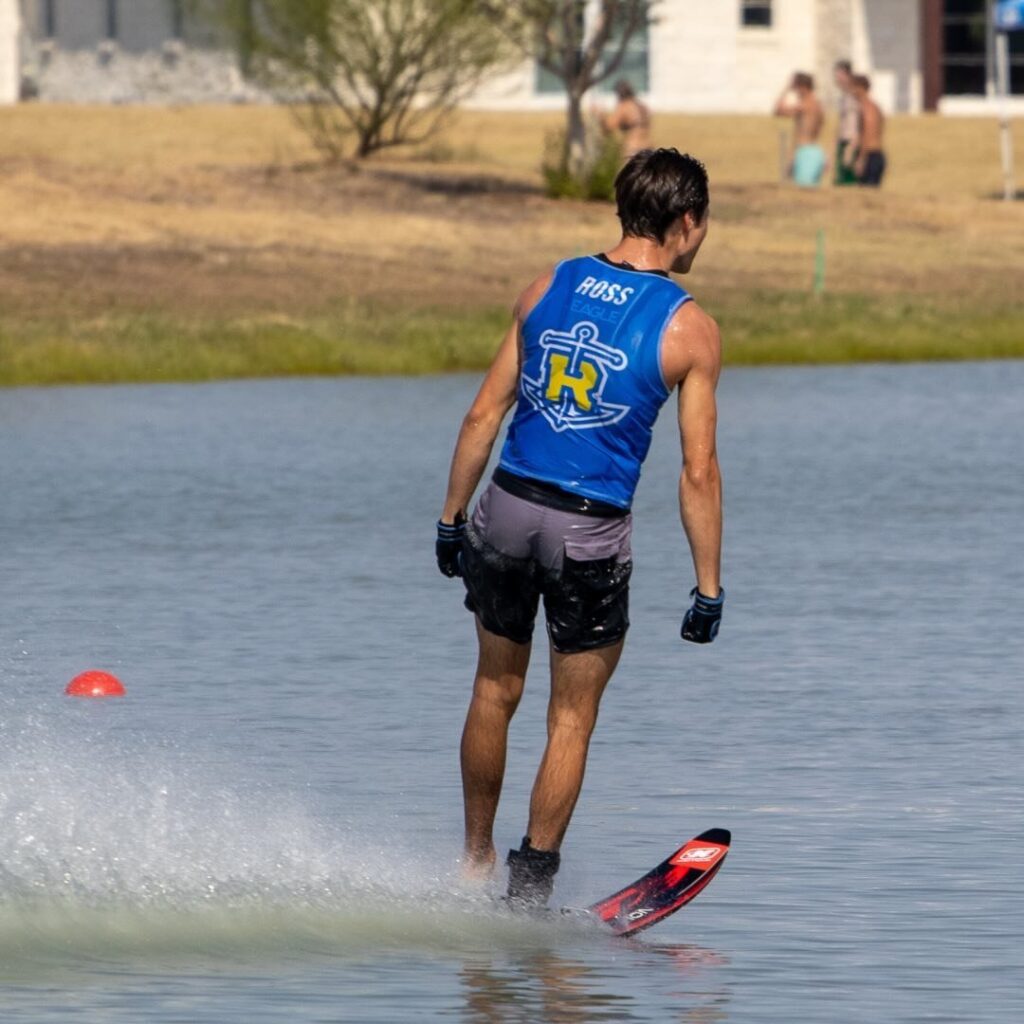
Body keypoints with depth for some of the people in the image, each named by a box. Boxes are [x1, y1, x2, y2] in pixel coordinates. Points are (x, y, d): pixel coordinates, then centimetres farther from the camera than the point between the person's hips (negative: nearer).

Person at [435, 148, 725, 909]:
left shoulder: (550, 288, 4)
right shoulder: (690, 329, -7)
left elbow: (484, 414, 5)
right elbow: (699, 472, -8)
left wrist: (453, 516, 14)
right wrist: (708, 589, -3)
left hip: (507, 507, 4)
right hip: (591, 533, -4)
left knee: (496, 690, 20)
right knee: (572, 718, 10)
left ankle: (476, 861, 31)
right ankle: (530, 889, 9)